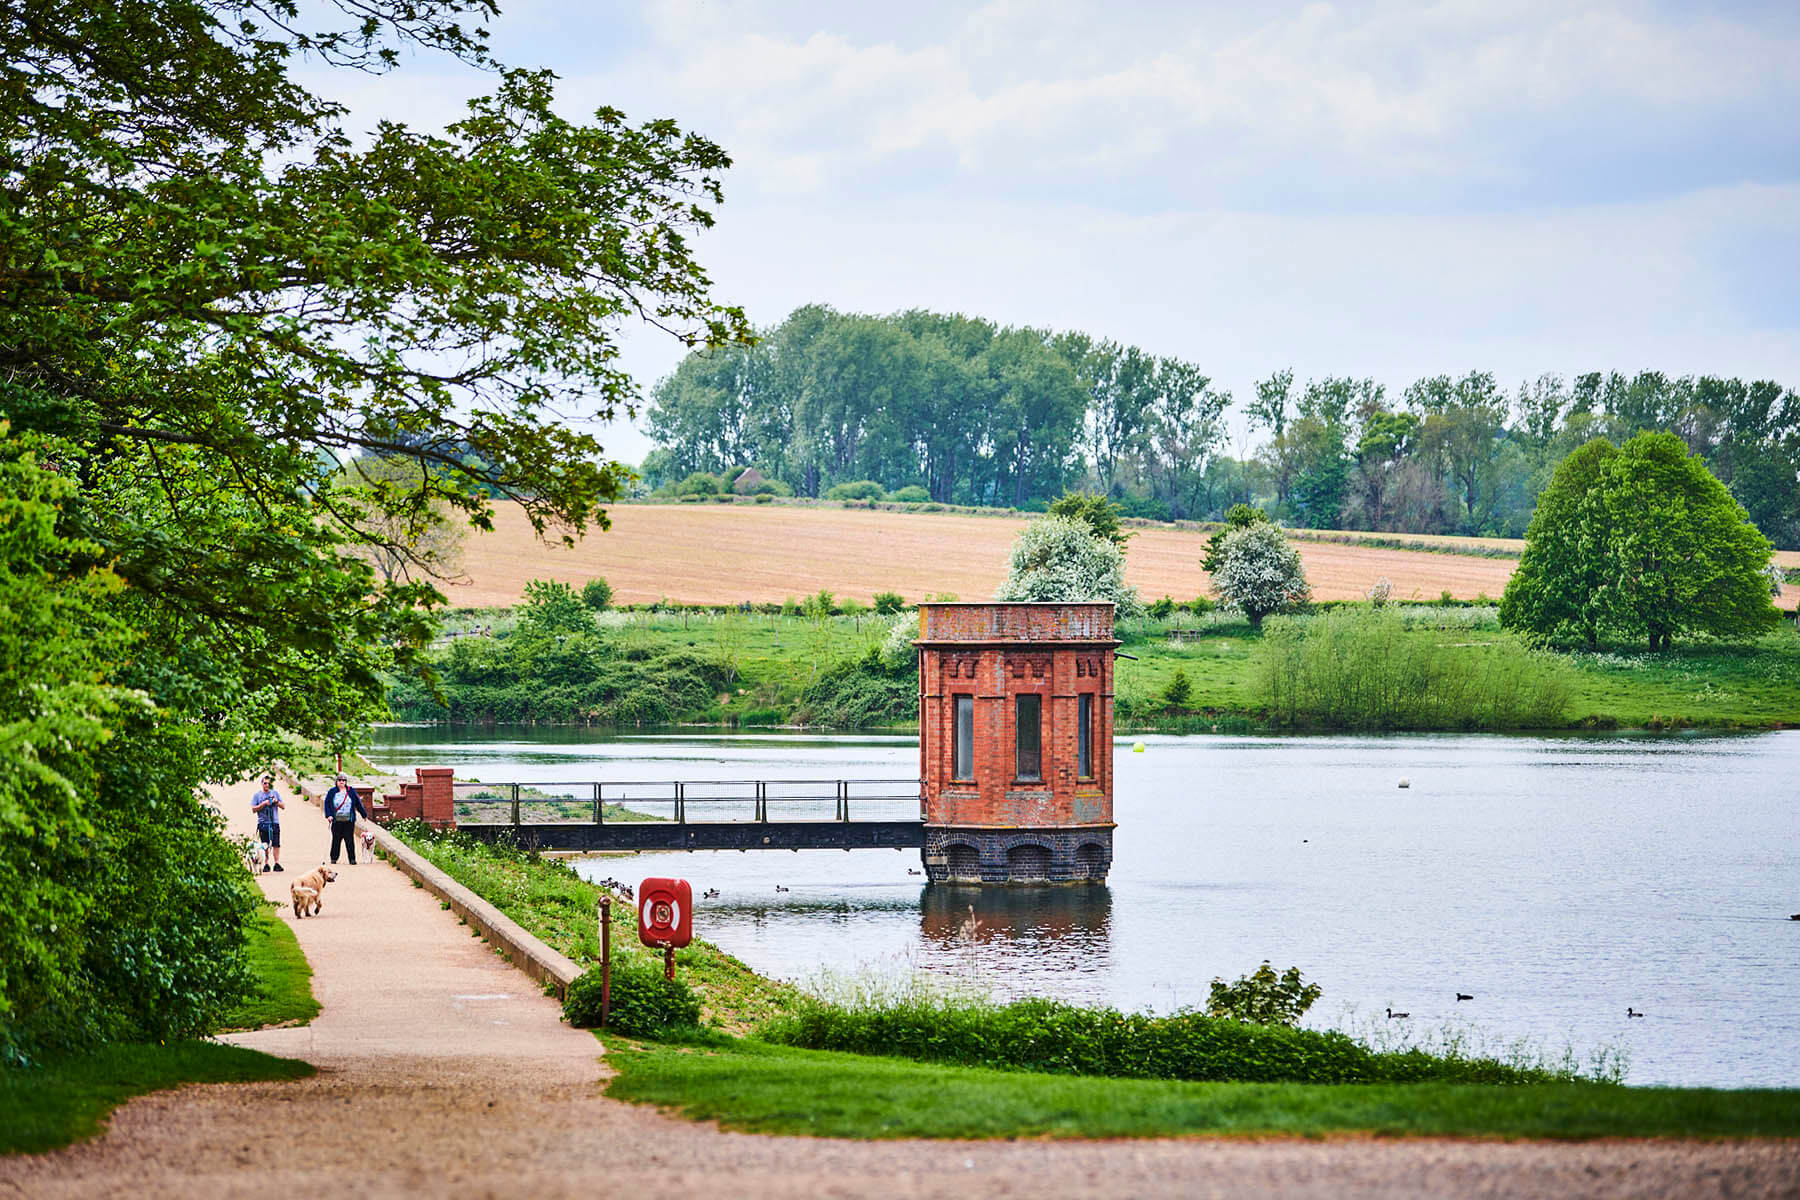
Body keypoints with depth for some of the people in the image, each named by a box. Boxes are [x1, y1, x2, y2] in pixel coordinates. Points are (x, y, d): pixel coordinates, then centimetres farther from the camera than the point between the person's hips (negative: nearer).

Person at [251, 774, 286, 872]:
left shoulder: (275, 793, 11)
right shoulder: (257, 795, 7)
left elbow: (283, 806, 12)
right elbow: (253, 809, 0)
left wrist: (277, 802, -8)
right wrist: (264, 804, -11)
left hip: (275, 822, 1)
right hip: (263, 823, -1)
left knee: (276, 844, -6)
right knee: (265, 846, 0)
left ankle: (277, 863, -5)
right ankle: (266, 864, 5)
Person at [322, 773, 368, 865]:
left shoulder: (351, 792, 7)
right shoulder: (332, 792, 4)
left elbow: (358, 804, 13)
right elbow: (327, 804, 1)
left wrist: (364, 815, 19)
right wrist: (329, 815, -12)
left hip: (349, 820, 0)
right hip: (336, 821, 0)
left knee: (349, 840, -4)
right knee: (336, 839, 5)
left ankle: (352, 859, -1)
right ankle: (334, 858, 18)